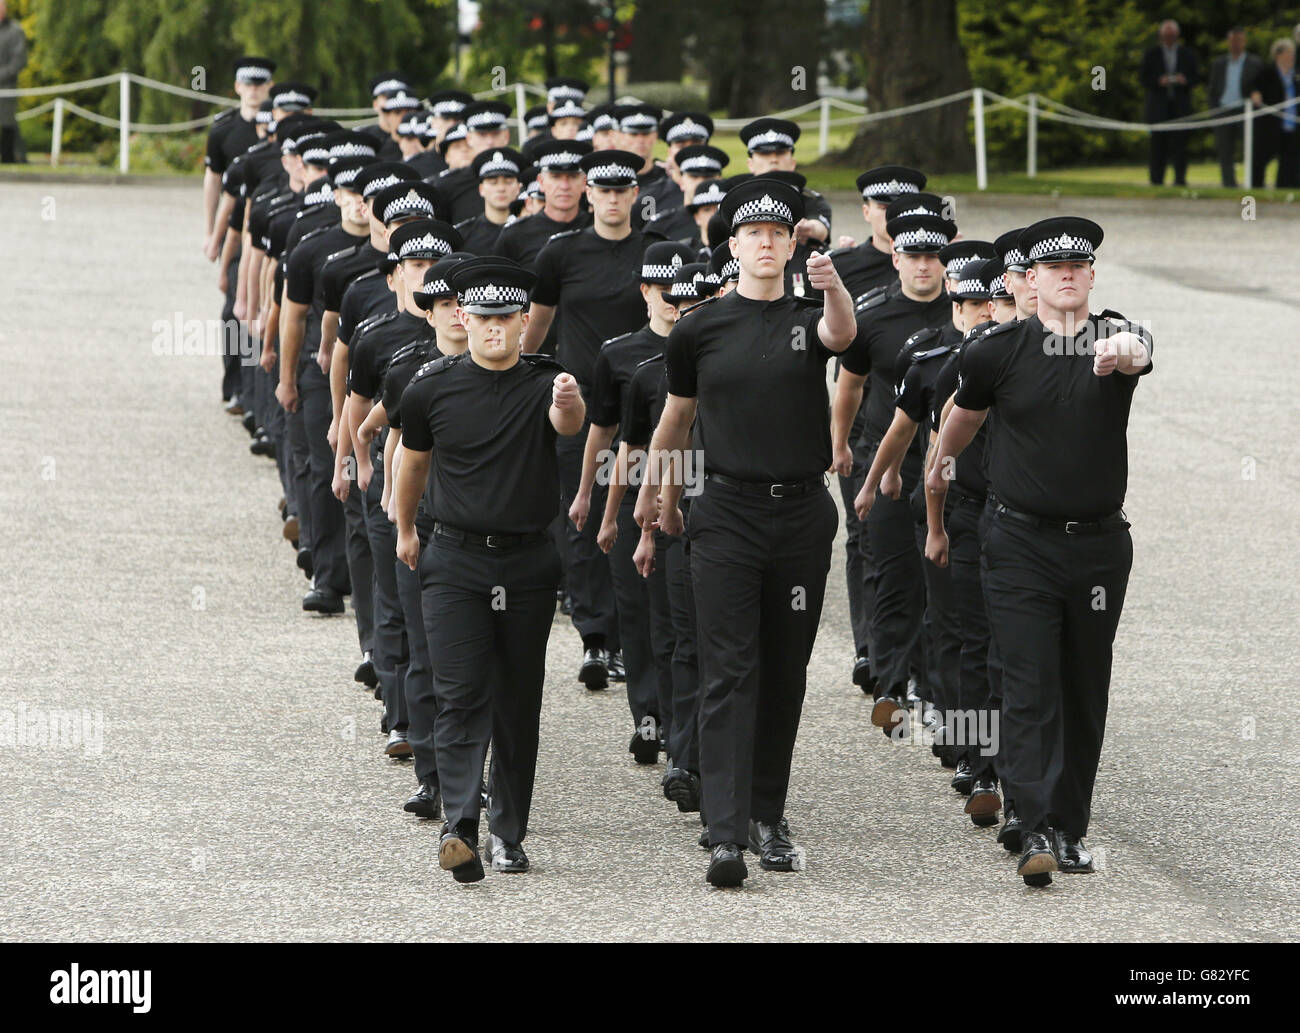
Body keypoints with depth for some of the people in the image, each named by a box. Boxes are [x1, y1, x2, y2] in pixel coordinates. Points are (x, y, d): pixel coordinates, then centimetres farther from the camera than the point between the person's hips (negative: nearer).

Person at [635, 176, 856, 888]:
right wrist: (655, 492, 26)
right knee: (729, 673, -9)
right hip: (727, 513, -1)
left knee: (784, 674, 8)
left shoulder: (809, 319, 5)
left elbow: (842, 334, -21)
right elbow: (676, 416, 18)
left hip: (802, 515, 1)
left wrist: (833, 287, -42)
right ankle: (726, 835, -16)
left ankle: (769, 817, 20)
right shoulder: (700, 329, 5)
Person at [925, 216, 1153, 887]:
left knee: (1085, 692, 8)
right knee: (1030, 688, -12)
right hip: (1022, 543, -1)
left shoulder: (1117, 338, -1)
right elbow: (963, 414, 17)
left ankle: (1071, 830, 18)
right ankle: (1038, 832, -18)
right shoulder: (1000, 350, 0)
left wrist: (1122, 352, -49)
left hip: (1099, 543, 1)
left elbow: (1139, 353, -26)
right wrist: (937, 472, 30)